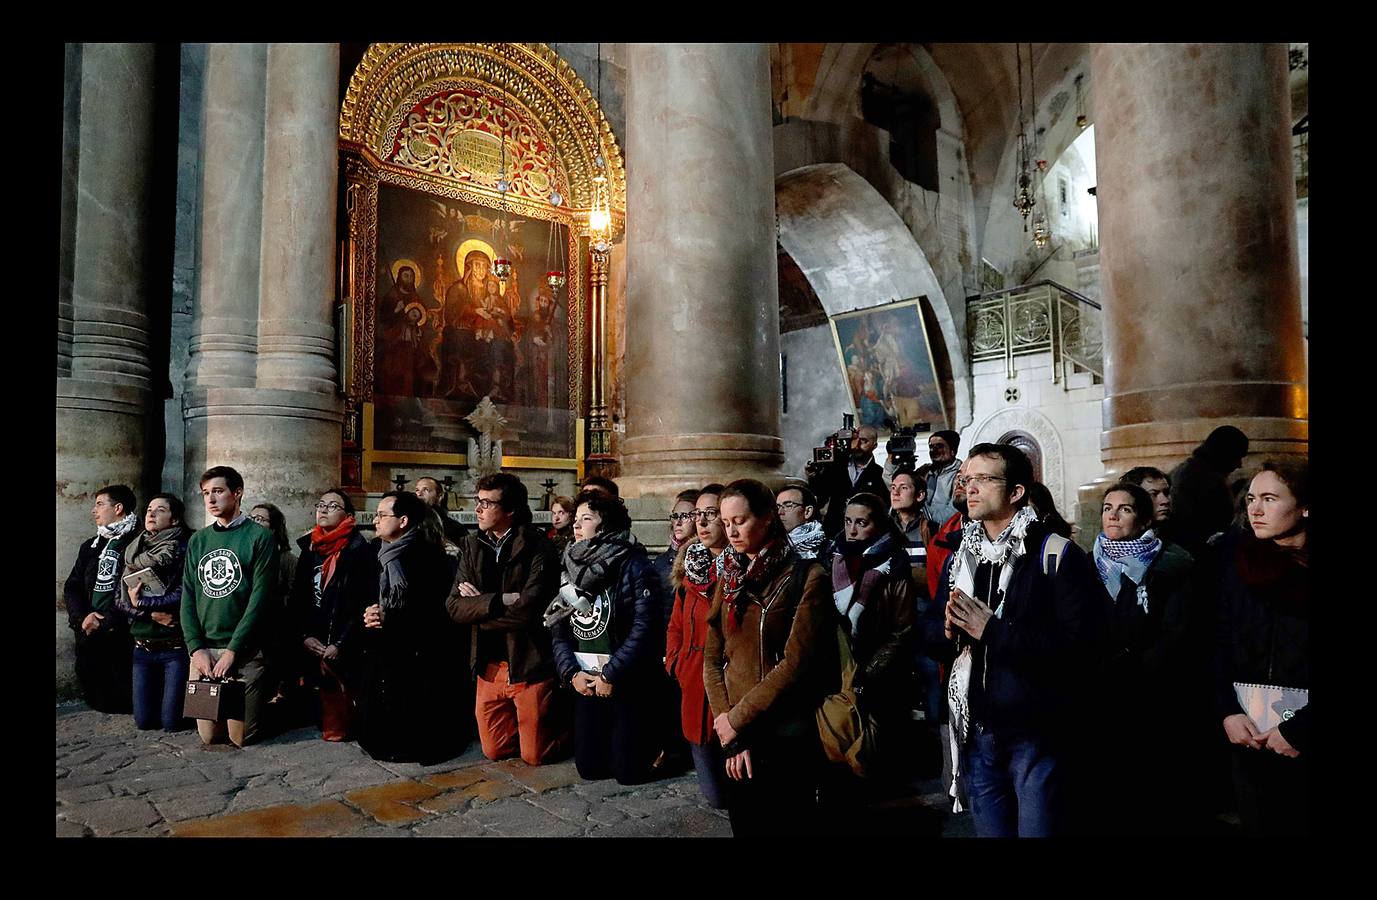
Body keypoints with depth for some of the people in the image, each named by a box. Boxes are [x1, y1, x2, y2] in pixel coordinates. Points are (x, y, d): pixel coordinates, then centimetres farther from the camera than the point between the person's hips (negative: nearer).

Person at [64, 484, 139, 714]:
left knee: (126, 701, -4)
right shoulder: (90, 546, 18)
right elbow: (71, 587, 14)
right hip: (89, 636, 7)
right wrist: (83, 617, -4)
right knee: (96, 700, 10)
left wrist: (107, 623, -14)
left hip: (124, 637, -6)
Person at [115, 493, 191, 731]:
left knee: (171, 722, -4)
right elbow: (121, 599, 6)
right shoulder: (134, 551, 10)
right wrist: (151, 613, -10)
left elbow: (183, 596, -17)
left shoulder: (183, 550, -8)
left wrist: (141, 603, -13)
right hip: (143, 647, 5)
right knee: (143, 721, 7)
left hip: (175, 646, -5)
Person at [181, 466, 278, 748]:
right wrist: (196, 648, -5)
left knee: (241, 737, -1)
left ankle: (266, 701, 25)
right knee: (208, 736, 7)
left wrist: (232, 650, -15)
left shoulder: (260, 537, -4)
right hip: (203, 649, 4)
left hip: (244, 650, -4)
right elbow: (188, 597, 7)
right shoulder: (198, 540, 11)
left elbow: (260, 598, -10)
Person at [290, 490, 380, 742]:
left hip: (345, 647, -5)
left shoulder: (360, 550, -6)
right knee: (326, 699, 7)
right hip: (314, 646, 5)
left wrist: (341, 643, -15)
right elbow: (298, 596, 13)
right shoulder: (309, 548, 13)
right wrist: (304, 635, 0)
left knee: (344, 698, -6)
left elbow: (365, 601, -11)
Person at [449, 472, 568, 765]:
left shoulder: (539, 548, -16)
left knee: (535, 755, 5)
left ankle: (566, 721, 32)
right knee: (495, 751, 15)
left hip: (529, 665, -6)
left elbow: (527, 611, -26)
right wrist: (500, 601, -20)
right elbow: (454, 607, -6)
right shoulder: (471, 546, 2)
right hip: (489, 666, 6)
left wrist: (479, 605, -13)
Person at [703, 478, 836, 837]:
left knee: (788, 825, 9)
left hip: (787, 738, -5)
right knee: (743, 824, 16)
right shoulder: (729, 578, 8)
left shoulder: (807, 576, -10)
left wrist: (736, 718, -13)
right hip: (736, 739, 5)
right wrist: (730, 734, -7)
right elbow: (712, 658, 4)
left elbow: (795, 663, -16)